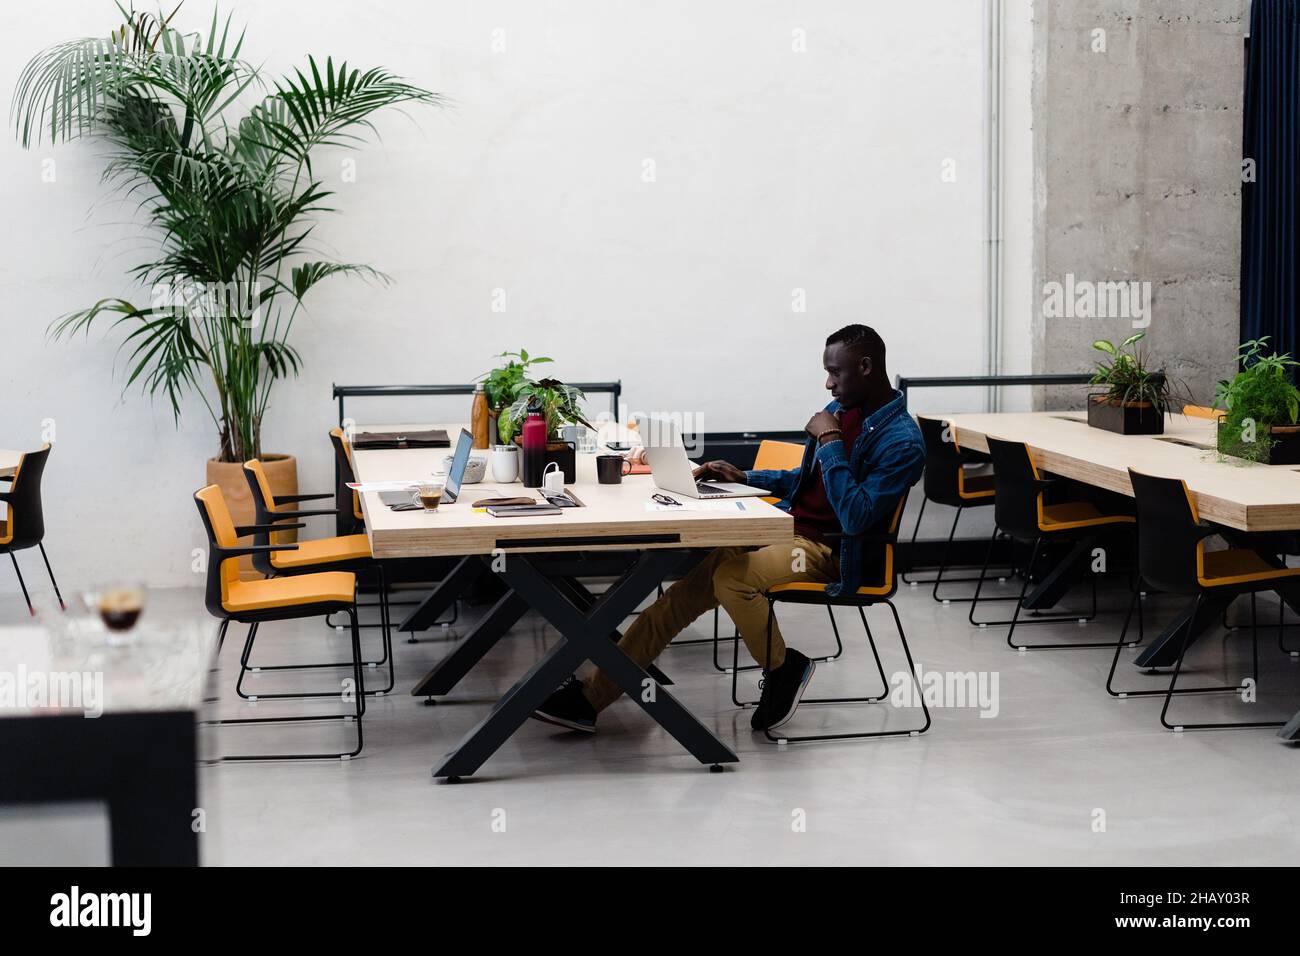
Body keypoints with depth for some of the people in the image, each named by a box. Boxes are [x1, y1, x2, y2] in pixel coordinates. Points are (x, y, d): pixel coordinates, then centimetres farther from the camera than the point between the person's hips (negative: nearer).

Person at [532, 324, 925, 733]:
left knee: (731, 578, -32)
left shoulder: (902, 441, -15)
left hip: (832, 550, -8)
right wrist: (744, 477, 13)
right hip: (790, 526, 8)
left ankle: (784, 670, -4)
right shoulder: (840, 410, 12)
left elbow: (856, 518, -24)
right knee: (687, 589, -8)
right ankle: (591, 696, -7)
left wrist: (830, 441, -19)